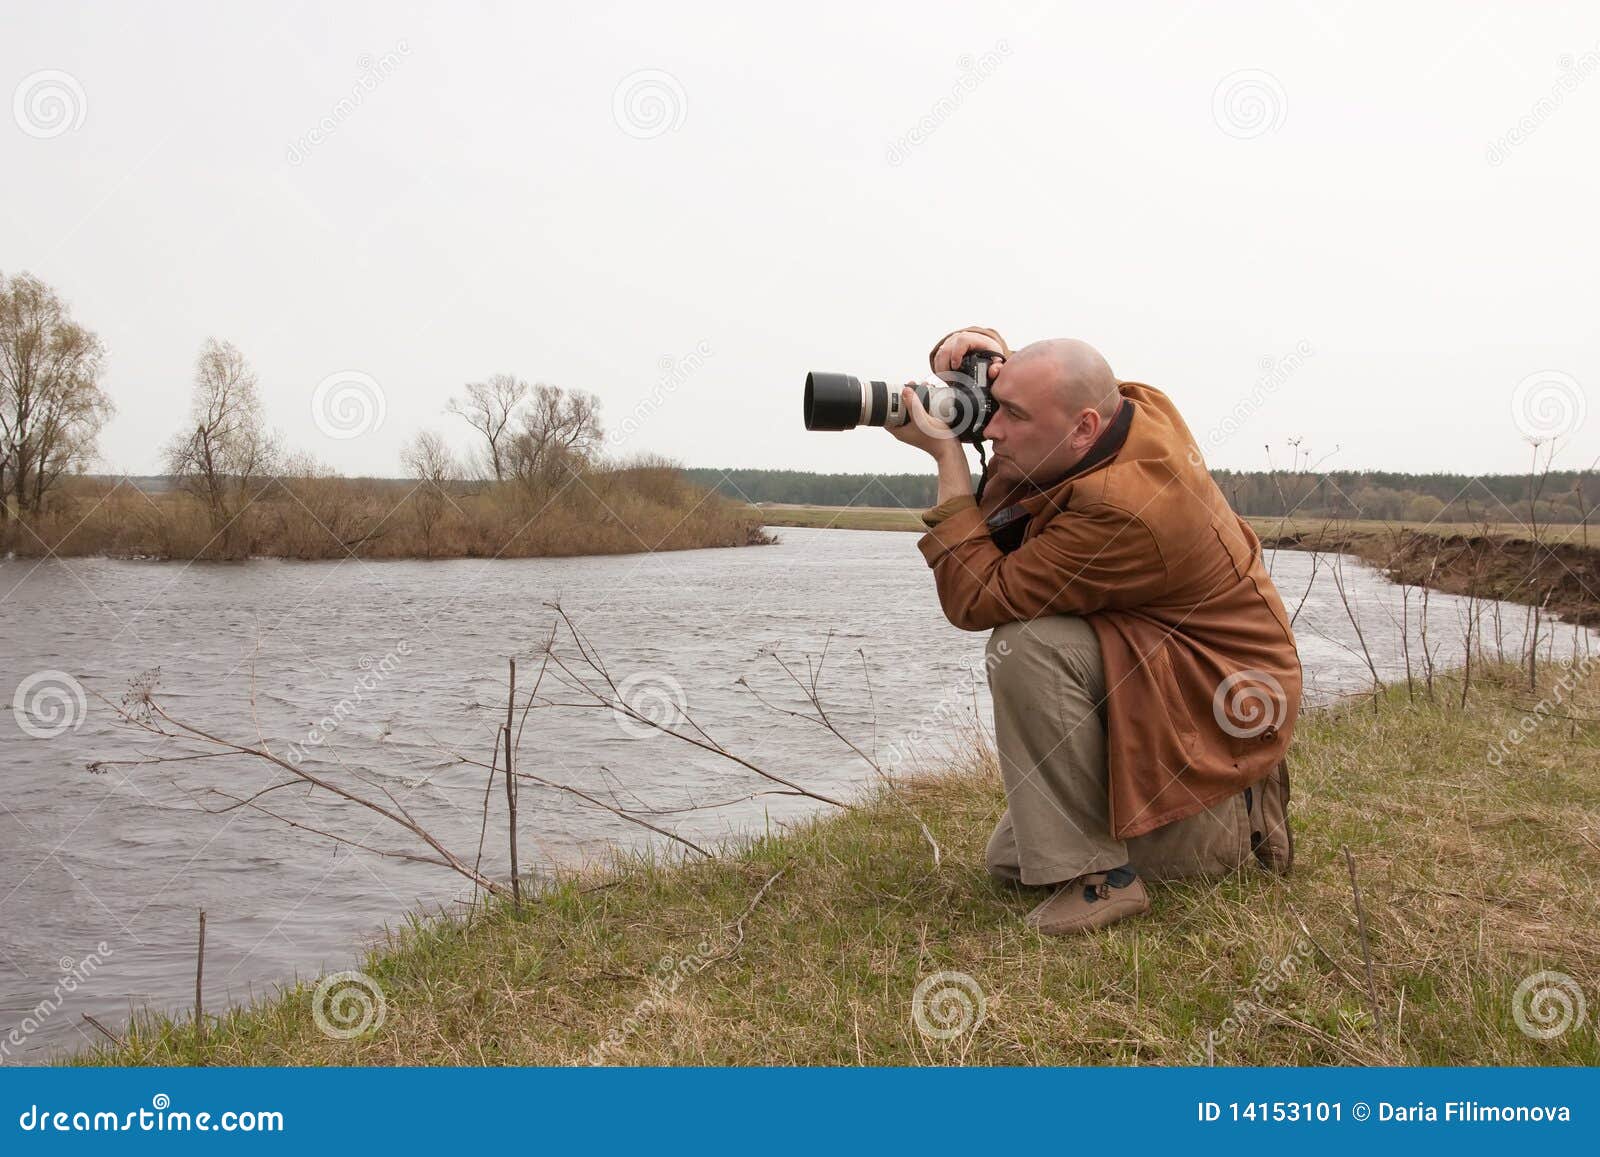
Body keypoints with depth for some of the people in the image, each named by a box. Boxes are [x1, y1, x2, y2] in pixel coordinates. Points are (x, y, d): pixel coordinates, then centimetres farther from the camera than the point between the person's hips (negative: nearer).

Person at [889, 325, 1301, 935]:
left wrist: (948, 456, -25)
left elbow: (976, 598, -29)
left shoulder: (1122, 510, -34)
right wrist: (980, 346, -14)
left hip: (1215, 702, -9)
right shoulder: (1140, 406, -8)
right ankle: (1241, 806, 23)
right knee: (1010, 858, 12)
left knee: (1024, 645, -33)